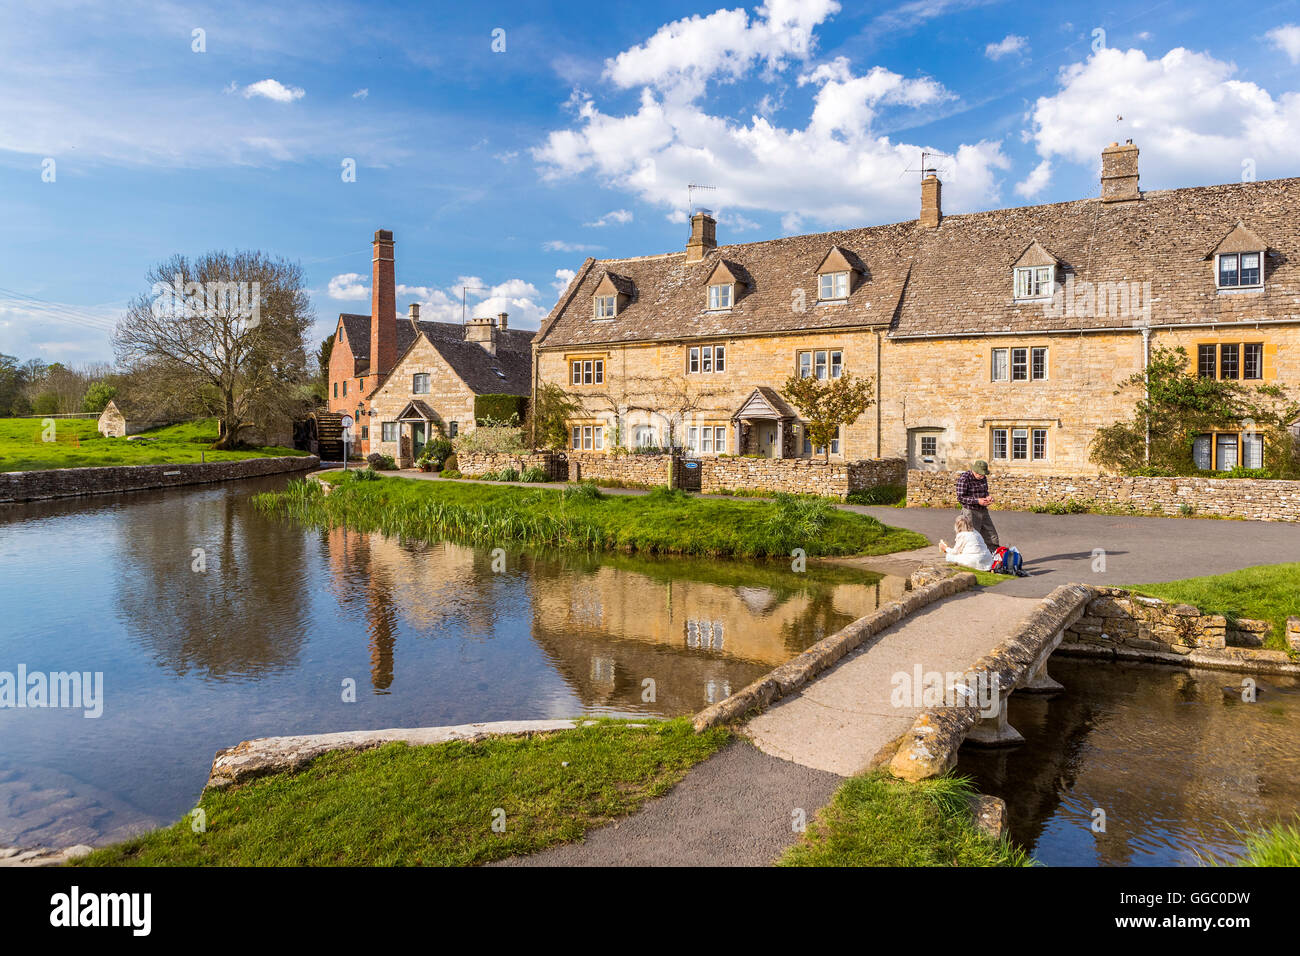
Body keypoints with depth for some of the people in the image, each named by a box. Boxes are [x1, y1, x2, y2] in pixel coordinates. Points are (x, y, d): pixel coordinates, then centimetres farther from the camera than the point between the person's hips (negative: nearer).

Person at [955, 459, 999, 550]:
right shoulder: (964, 478, -15)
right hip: (971, 513, -7)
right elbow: (960, 498, -17)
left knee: (992, 538, 10)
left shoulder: (983, 478, 7)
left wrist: (988, 496, -1)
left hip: (983, 512, 7)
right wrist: (977, 501, -23)